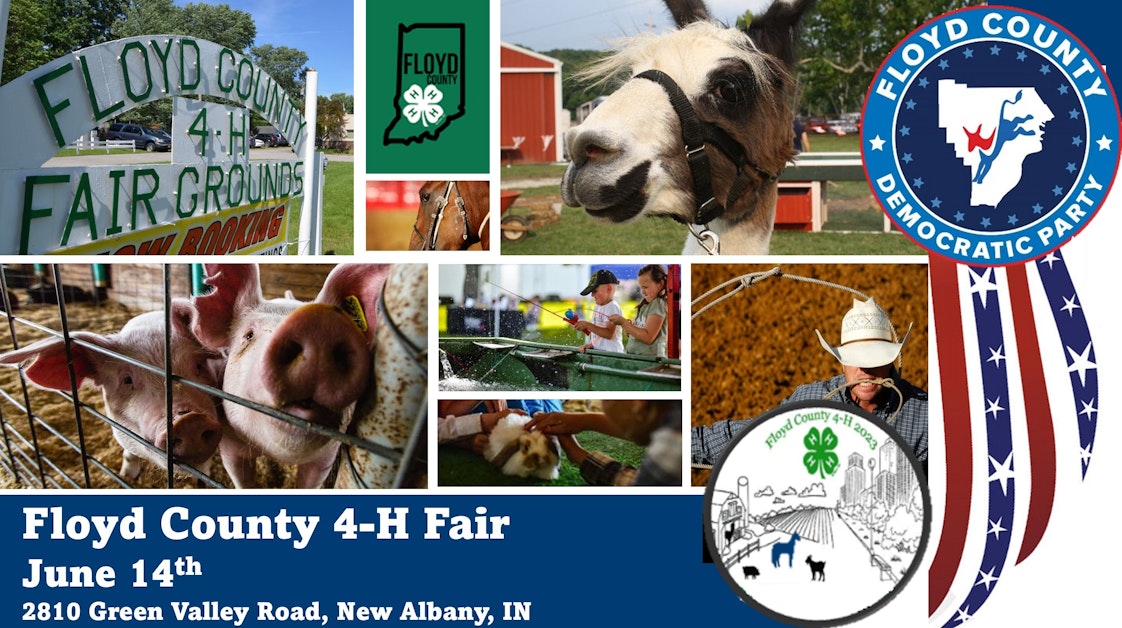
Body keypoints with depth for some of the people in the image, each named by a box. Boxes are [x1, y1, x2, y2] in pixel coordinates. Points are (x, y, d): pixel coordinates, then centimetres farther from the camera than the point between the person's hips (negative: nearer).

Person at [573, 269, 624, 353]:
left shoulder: (613, 307, -9)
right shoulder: (597, 308, 19)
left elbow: (609, 334, -20)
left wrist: (587, 325, -22)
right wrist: (591, 344, 7)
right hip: (597, 351, 8)